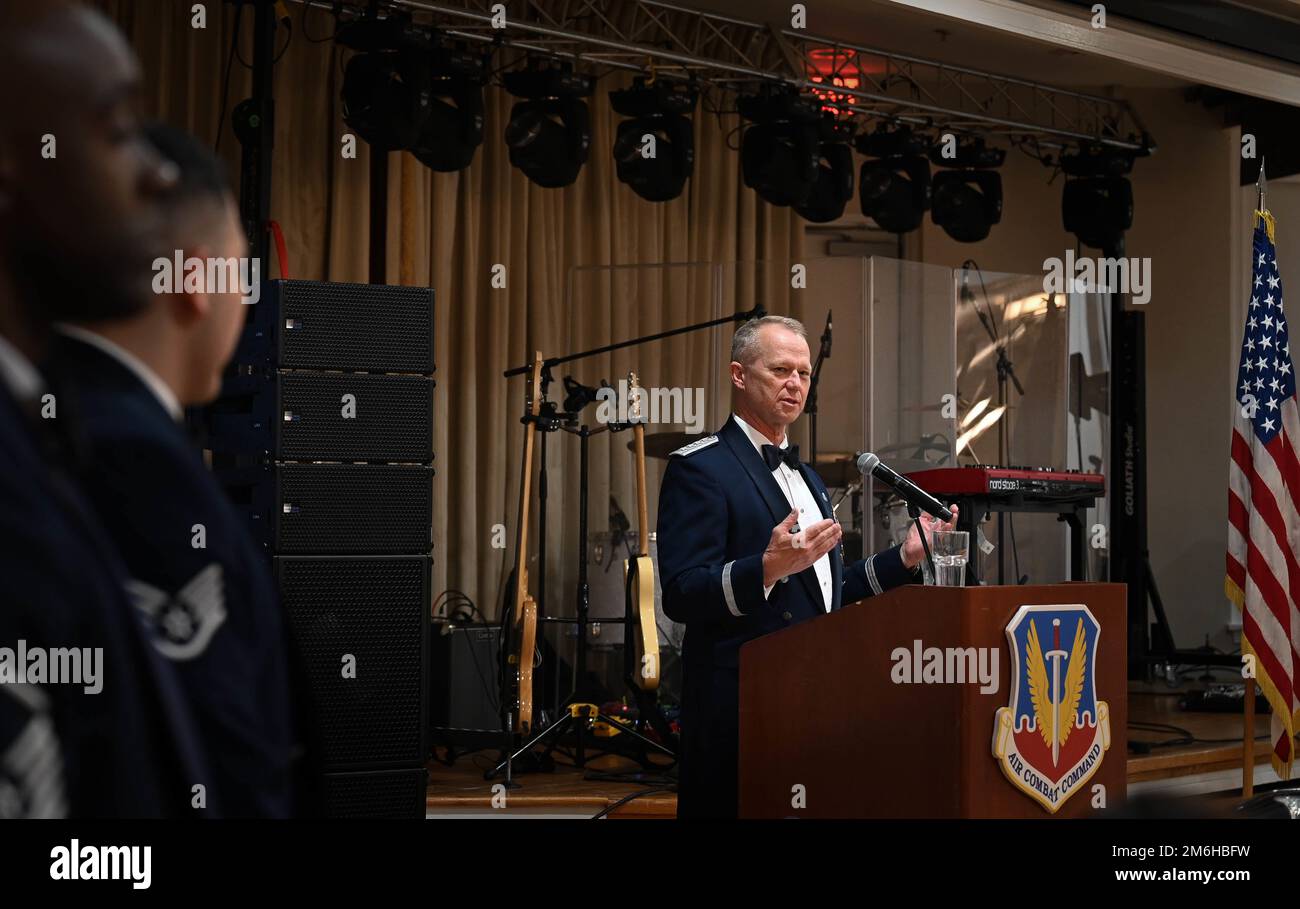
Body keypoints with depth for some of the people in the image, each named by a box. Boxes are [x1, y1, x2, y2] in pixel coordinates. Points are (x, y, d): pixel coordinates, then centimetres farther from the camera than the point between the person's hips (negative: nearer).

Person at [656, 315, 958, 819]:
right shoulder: (700, 468, -8)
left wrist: (905, 556, 12)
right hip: (742, 703, -8)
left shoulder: (806, 477, 19)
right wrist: (768, 567, -31)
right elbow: (680, 596, -17)